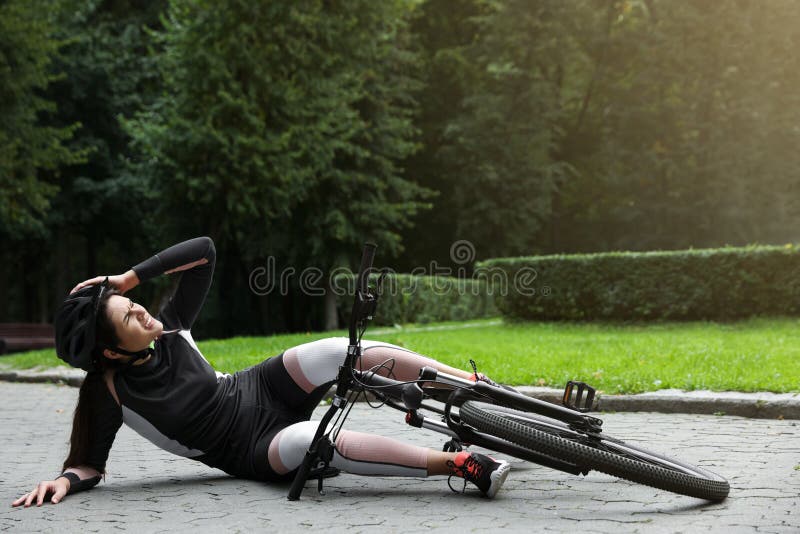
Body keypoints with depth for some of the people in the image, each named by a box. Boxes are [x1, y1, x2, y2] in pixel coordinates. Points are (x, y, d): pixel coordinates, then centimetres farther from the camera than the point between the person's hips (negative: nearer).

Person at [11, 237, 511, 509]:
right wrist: (64, 480, -26)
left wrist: (131, 277, -10)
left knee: (357, 352, -23)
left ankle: (479, 388, -19)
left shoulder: (168, 332, -5)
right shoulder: (111, 393, -15)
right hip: (253, 452, -5)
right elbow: (90, 462, -4)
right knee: (319, 438, -41)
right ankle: (461, 463, -48)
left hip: (261, 389, 6)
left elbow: (205, 250, -5)